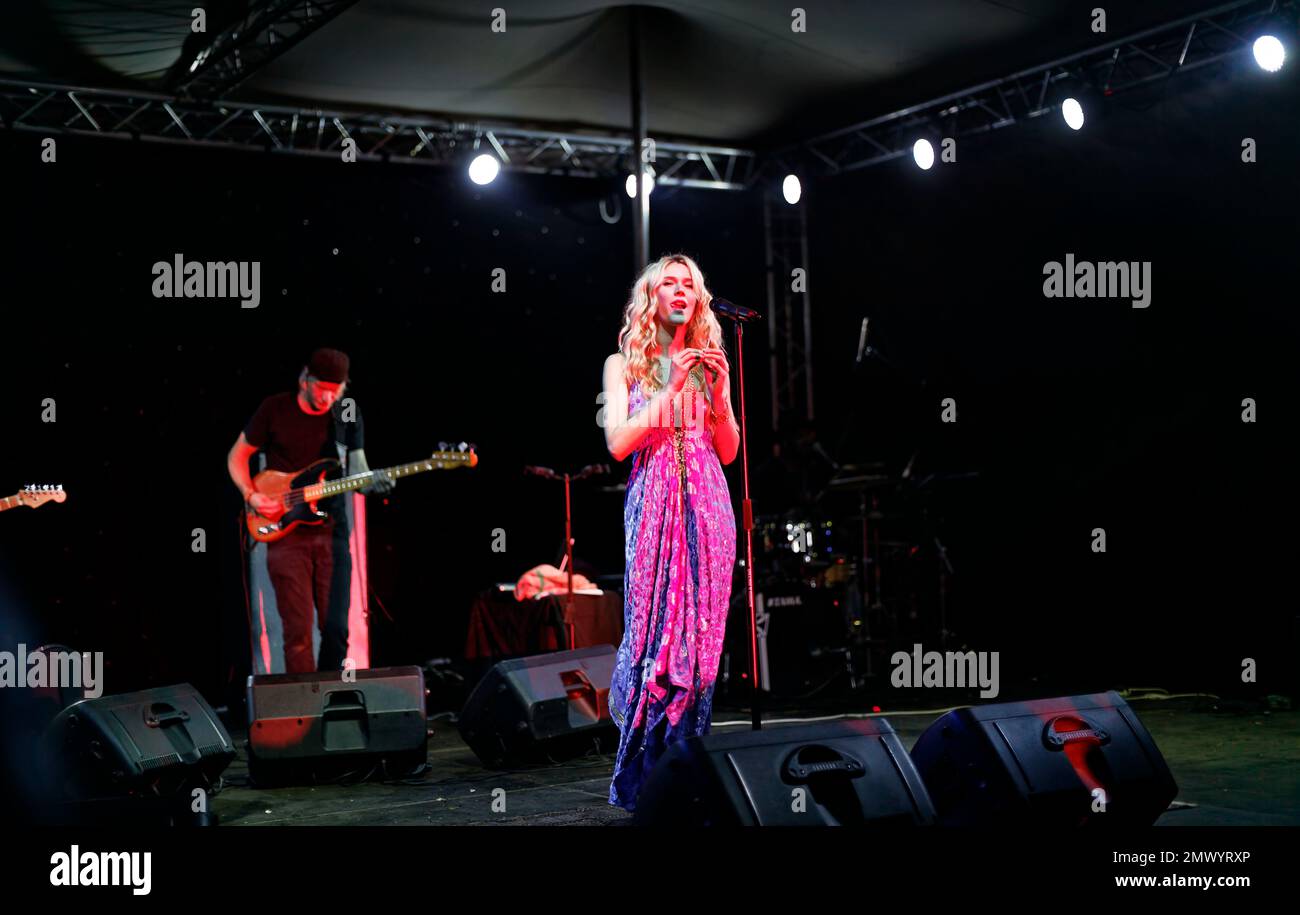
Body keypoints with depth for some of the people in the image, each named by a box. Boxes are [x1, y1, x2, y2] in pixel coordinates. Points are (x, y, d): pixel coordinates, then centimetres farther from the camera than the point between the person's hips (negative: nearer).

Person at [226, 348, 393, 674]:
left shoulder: (348, 414, 4)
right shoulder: (275, 409, -3)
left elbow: (357, 469, 1)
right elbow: (237, 456, 8)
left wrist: (374, 482, -21)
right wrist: (251, 495, -7)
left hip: (331, 529, 2)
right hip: (285, 531, -2)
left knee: (336, 627, 3)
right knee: (298, 630, -6)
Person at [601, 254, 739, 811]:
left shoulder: (708, 364, 15)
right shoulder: (624, 364, 7)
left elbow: (728, 451, 12)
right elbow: (618, 443, -6)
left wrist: (719, 392, -3)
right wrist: (671, 389, -11)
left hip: (706, 507, 3)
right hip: (652, 504, -3)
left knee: (700, 630, -2)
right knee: (653, 627, -8)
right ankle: (643, 778, 0)